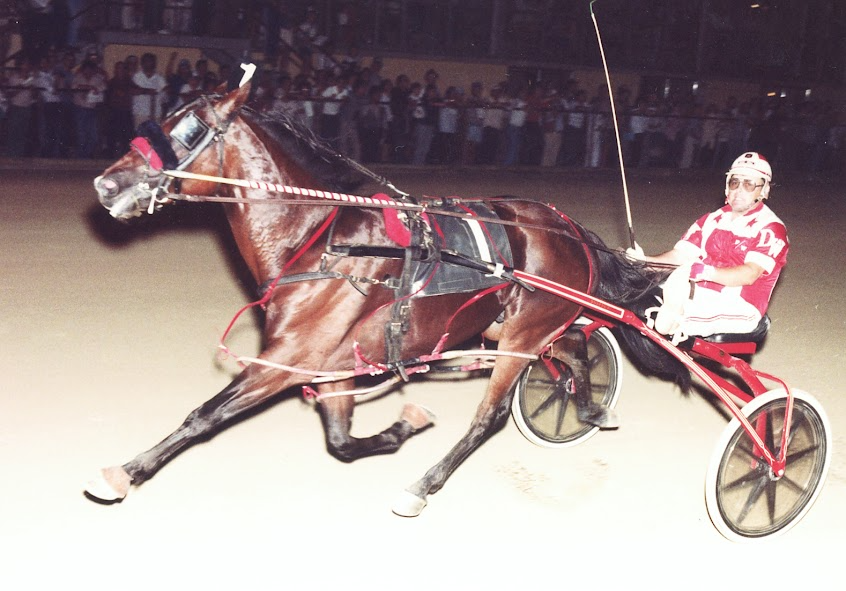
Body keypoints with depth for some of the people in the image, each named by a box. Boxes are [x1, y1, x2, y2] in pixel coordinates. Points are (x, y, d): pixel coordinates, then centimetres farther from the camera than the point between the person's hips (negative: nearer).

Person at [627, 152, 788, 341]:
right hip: (700, 295, 6)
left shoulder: (770, 228, -7)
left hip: (739, 309, -6)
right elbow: (681, 254, 6)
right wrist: (644, 260, -13)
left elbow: (750, 274, -21)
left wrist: (707, 272, -38)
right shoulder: (713, 219, 14)